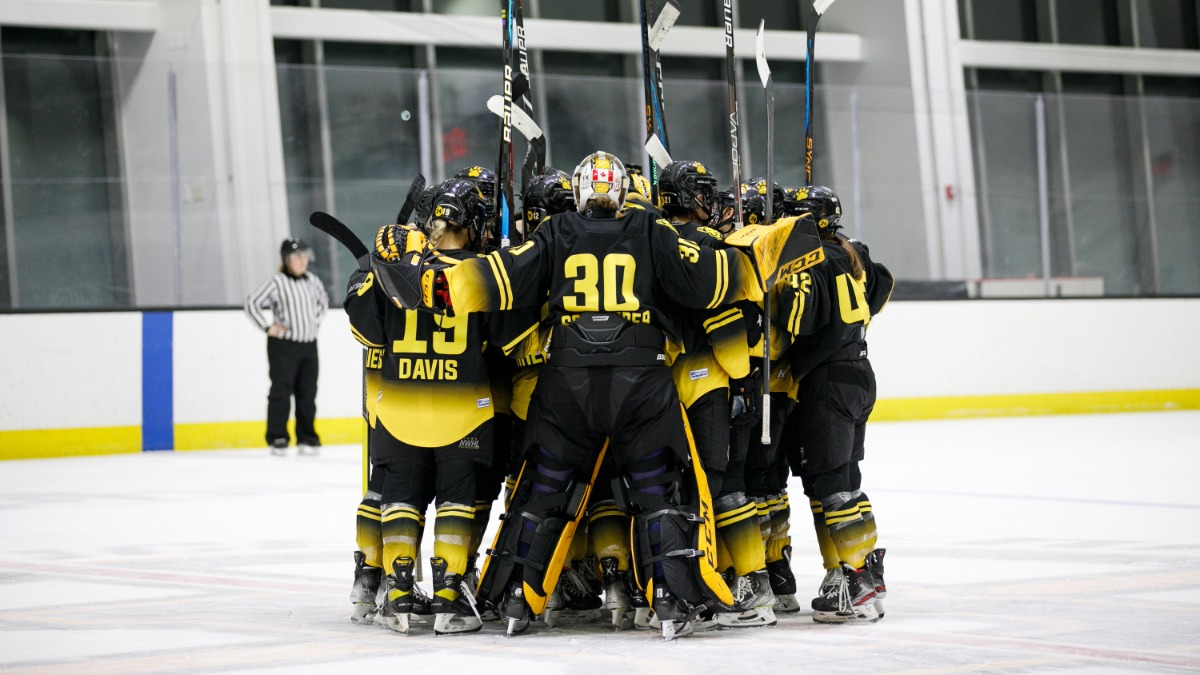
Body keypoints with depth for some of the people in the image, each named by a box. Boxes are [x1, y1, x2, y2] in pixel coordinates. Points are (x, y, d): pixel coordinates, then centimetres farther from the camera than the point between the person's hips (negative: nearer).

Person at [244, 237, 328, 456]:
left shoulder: (312, 281, 8)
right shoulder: (276, 282, -10)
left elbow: (323, 301, 28)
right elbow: (252, 303, -11)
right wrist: (267, 327, -11)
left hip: (309, 345, 5)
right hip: (283, 346, -5)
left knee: (307, 393, 7)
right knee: (281, 391, -3)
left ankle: (307, 438, 15)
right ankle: (277, 438, 3)